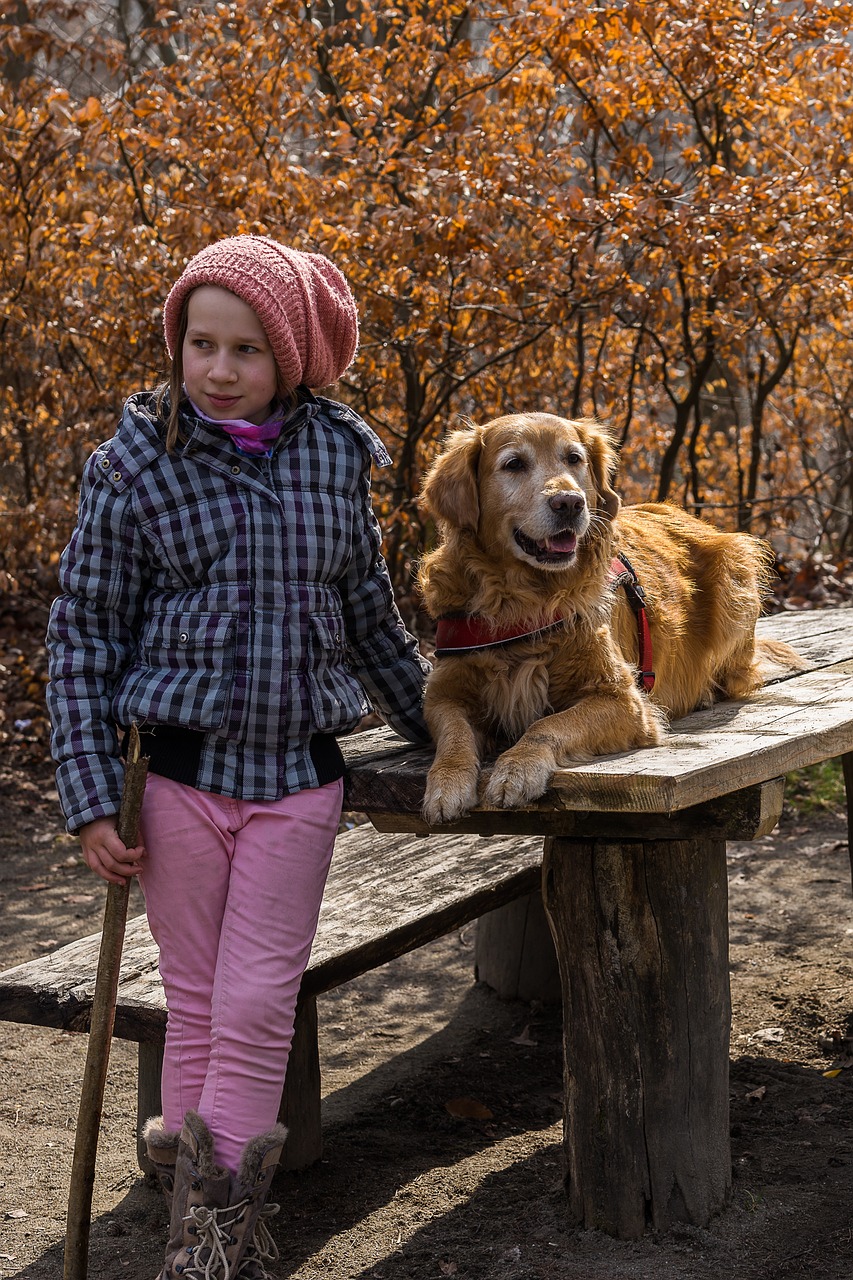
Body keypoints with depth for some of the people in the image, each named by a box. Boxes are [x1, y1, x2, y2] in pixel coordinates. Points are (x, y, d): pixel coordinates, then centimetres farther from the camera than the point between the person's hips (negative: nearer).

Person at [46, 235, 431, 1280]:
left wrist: (429, 726, 23)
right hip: (176, 768, -1)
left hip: (298, 774, 1)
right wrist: (91, 797, -6)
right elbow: (82, 638, -1)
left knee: (259, 1001, -1)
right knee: (196, 998, 6)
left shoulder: (336, 456, 3)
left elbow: (367, 613, 16)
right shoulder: (133, 468, -4)